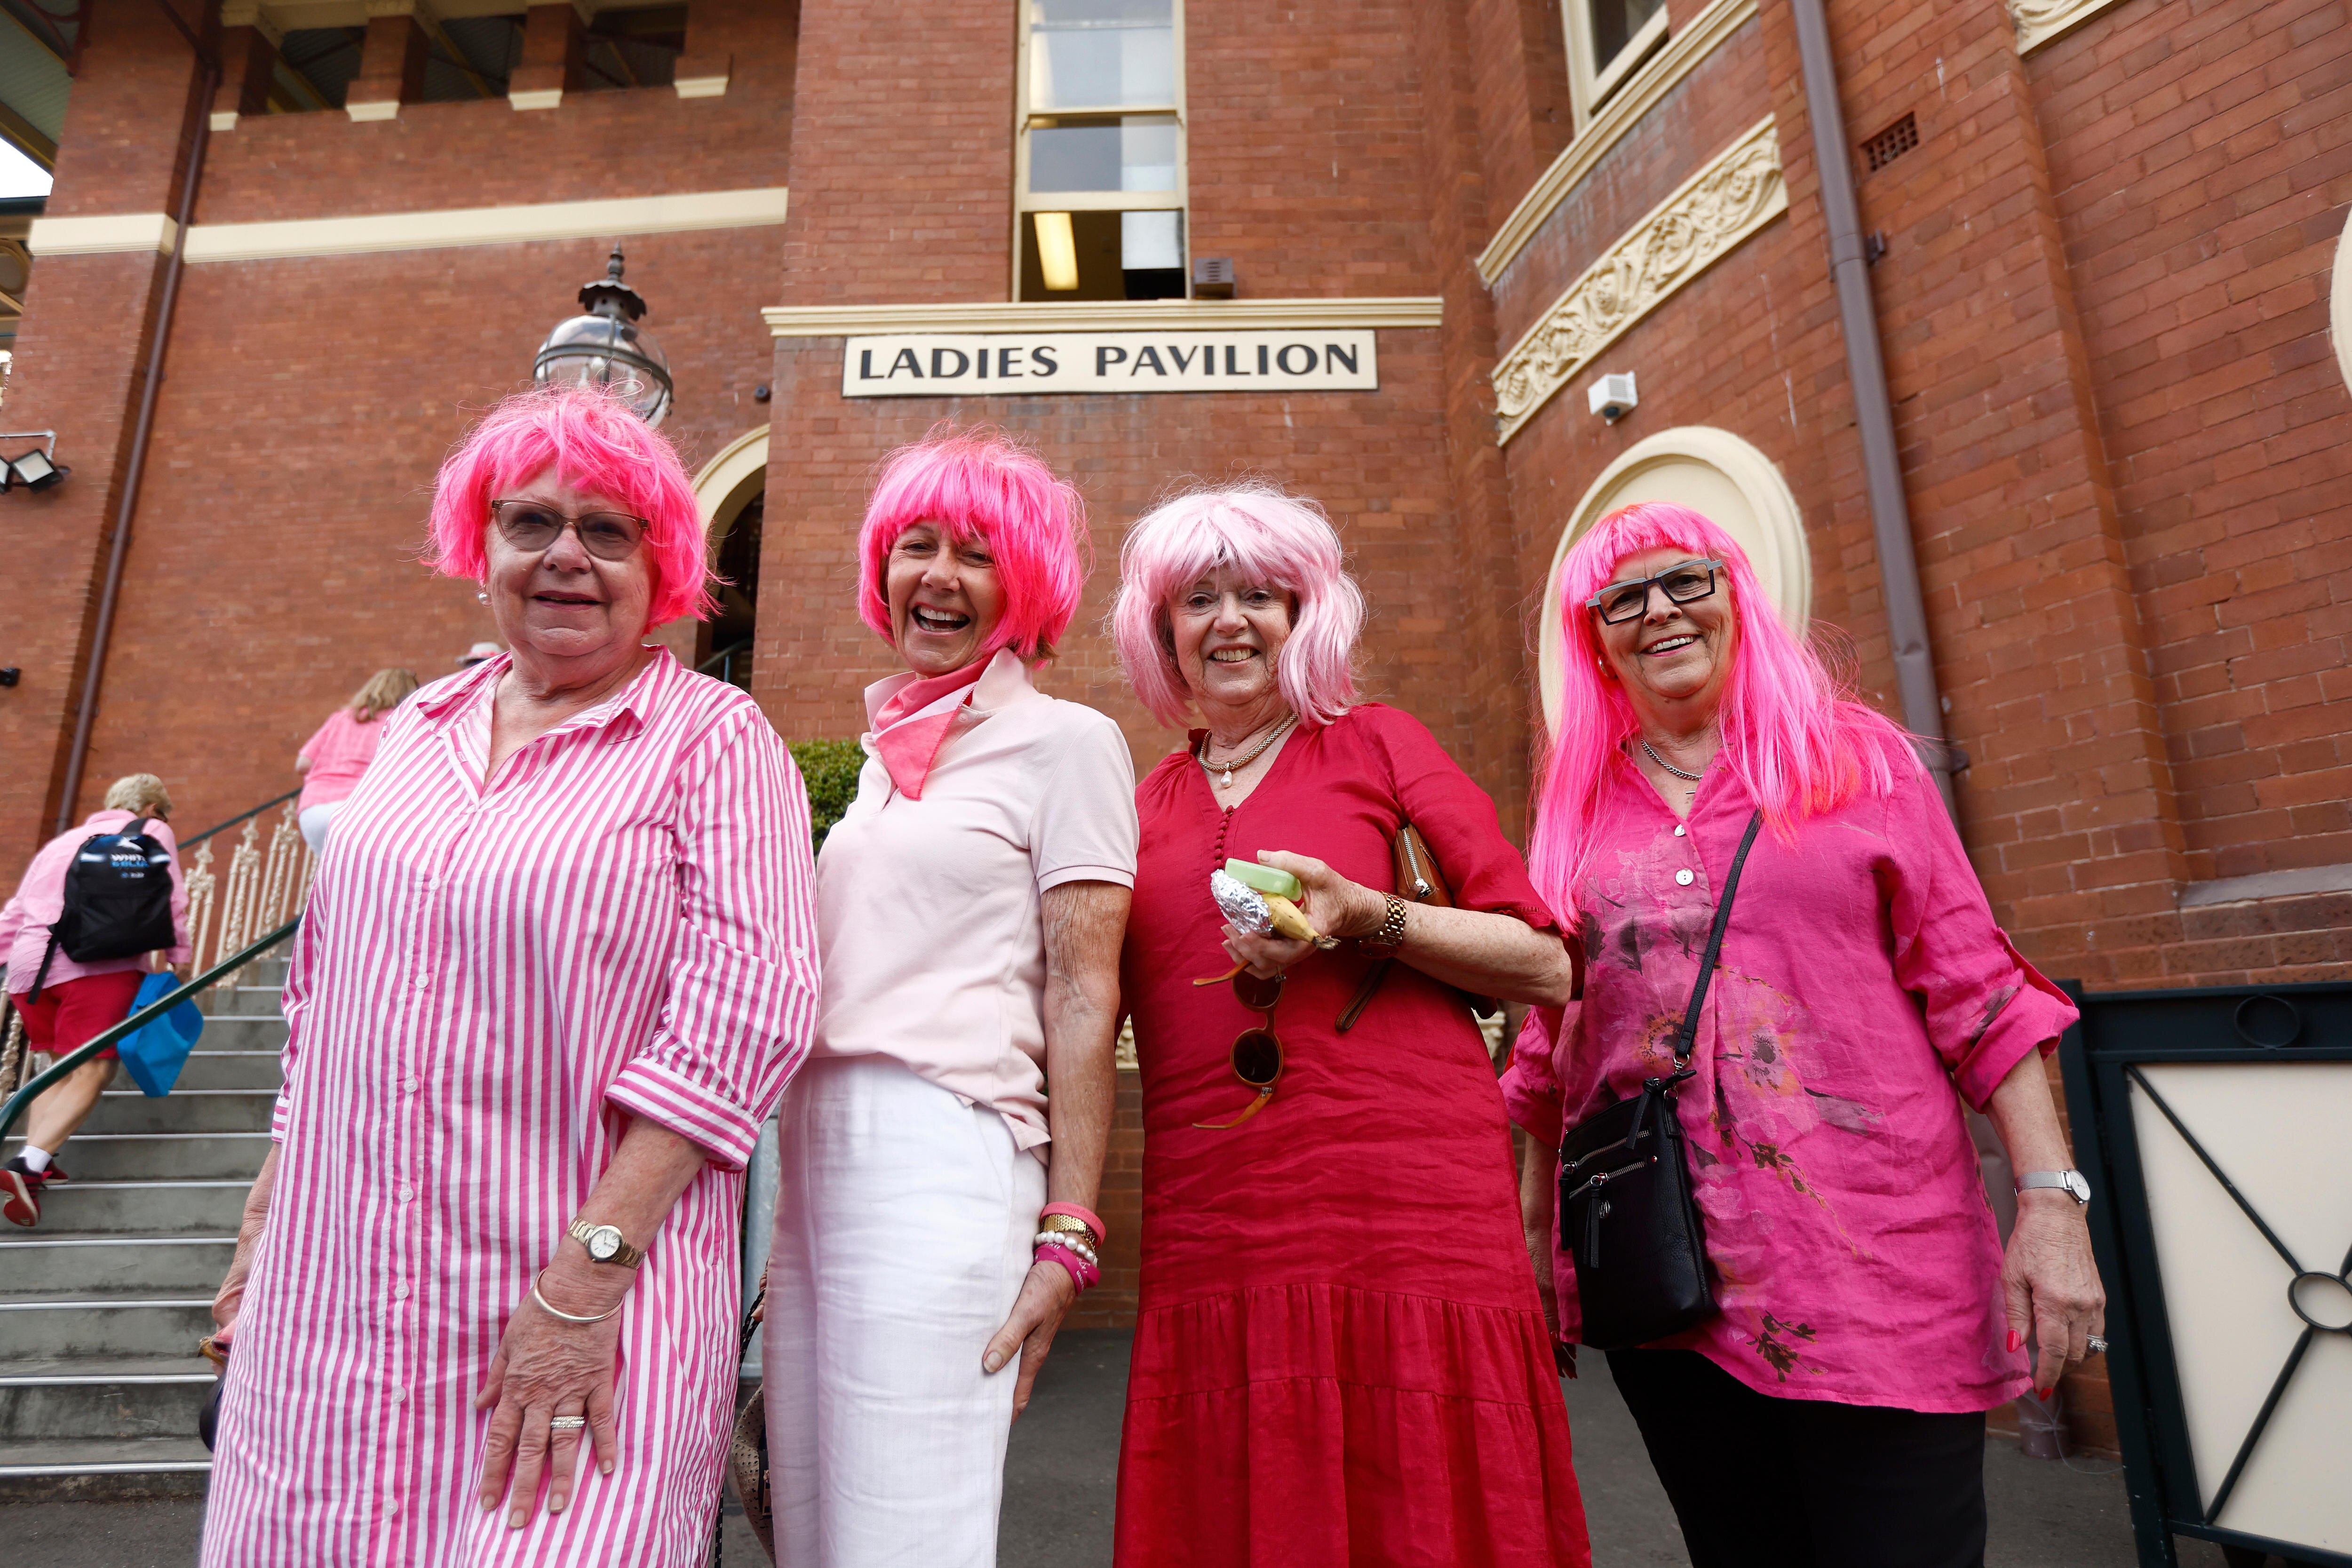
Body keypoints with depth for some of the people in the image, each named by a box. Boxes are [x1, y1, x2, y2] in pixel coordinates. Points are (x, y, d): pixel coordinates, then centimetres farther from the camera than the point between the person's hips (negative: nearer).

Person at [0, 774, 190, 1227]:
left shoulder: (59, 842, 31)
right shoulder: (152, 832, 16)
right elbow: (170, 904, 7)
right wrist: (175, 960, 10)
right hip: (99, 962, -6)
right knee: (93, 1070, -9)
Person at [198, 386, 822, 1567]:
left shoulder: (713, 738, -8)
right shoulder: (418, 729, 10)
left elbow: (745, 1006, -16)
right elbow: (325, 984, 17)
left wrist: (586, 1278, -19)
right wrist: (266, 1216, 15)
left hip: (581, 1306, -5)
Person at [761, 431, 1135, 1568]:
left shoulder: (1063, 740, -2)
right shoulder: (886, 748, 17)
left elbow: (1083, 997, -7)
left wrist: (1067, 1230, -11)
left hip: (942, 1148, -7)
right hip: (816, 1148, 7)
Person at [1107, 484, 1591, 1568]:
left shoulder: (1377, 745, 7)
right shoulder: (1145, 808, 15)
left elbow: (1546, 965, 1)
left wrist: (1364, 914, -13)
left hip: (1410, 1212, -2)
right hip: (1209, 1230, 3)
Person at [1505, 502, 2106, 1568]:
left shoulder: (1858, 760, 3)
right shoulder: (1577, 811, 7)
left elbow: (1975, 989, 1)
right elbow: (1548, 1047, 11)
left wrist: (2051, 1201, -7)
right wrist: (1532, 1242, 12)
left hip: (1875, 1256, -2)